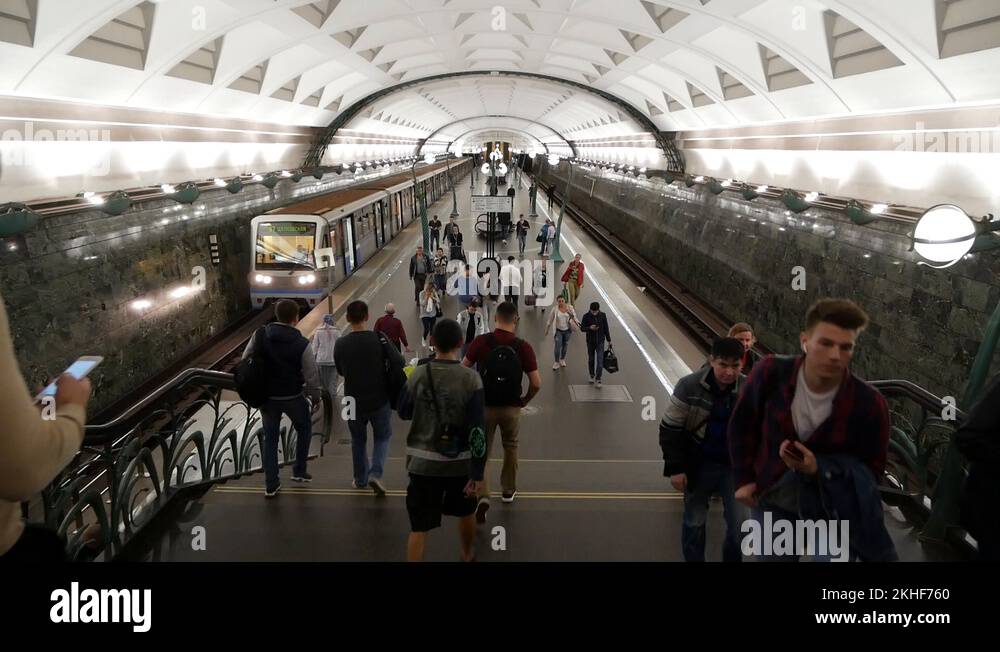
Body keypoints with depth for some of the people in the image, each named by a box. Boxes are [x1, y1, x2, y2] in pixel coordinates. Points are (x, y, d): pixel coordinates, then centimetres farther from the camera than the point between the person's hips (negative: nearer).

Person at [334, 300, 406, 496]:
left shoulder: (341, 344, -8)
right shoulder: (379, 340, -16)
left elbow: (340, 371, 5)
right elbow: (400, 362, -15)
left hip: (354, 401, 2)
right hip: (380, 400, -2)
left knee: (358, 440, 21)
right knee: (382, 436, 17)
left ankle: (360, 479, 29)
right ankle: (375, 474, -2)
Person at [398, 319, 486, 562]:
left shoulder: (417, 375, -9)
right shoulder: (471, 379, -14)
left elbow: (403, 413, 6)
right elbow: (477, 430, -16)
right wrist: (478, 473, -11)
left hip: (423, 461, 0)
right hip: (460, 461, 0)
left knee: (419, 526, 6)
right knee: (466, 512, 27)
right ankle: (467, 555, 50)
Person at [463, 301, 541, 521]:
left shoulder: (481, 342, -12)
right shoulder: (523, 347, -11)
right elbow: (536, 383, -11)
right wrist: (525, 400, 8)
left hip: (484, 406, -1)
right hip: (511, 408, 1)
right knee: (510, 448, 24)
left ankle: (482, 495, -8)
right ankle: (508, 490, 37)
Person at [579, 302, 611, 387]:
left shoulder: (603, 315, -7)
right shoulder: (586, 316, -11)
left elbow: (606, 328, 2)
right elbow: (582, 328, -5)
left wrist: (609, 340, 7)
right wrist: (589, 328, -26)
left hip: (600, 341, 0)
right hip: (590, 342, 0)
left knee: (600, 360, -8)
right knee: (591, 360, 13)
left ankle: (598, 379, -3)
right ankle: (592, 376, 33)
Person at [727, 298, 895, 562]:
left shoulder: (868, 403, -21)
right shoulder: (770, 373, -18)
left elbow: (872, 471, -7)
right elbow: (742, 424, 0)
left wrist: (819, 468, -23)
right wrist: (744, 478, 3)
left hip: (833, 509, -1)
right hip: (773, 501, 1)